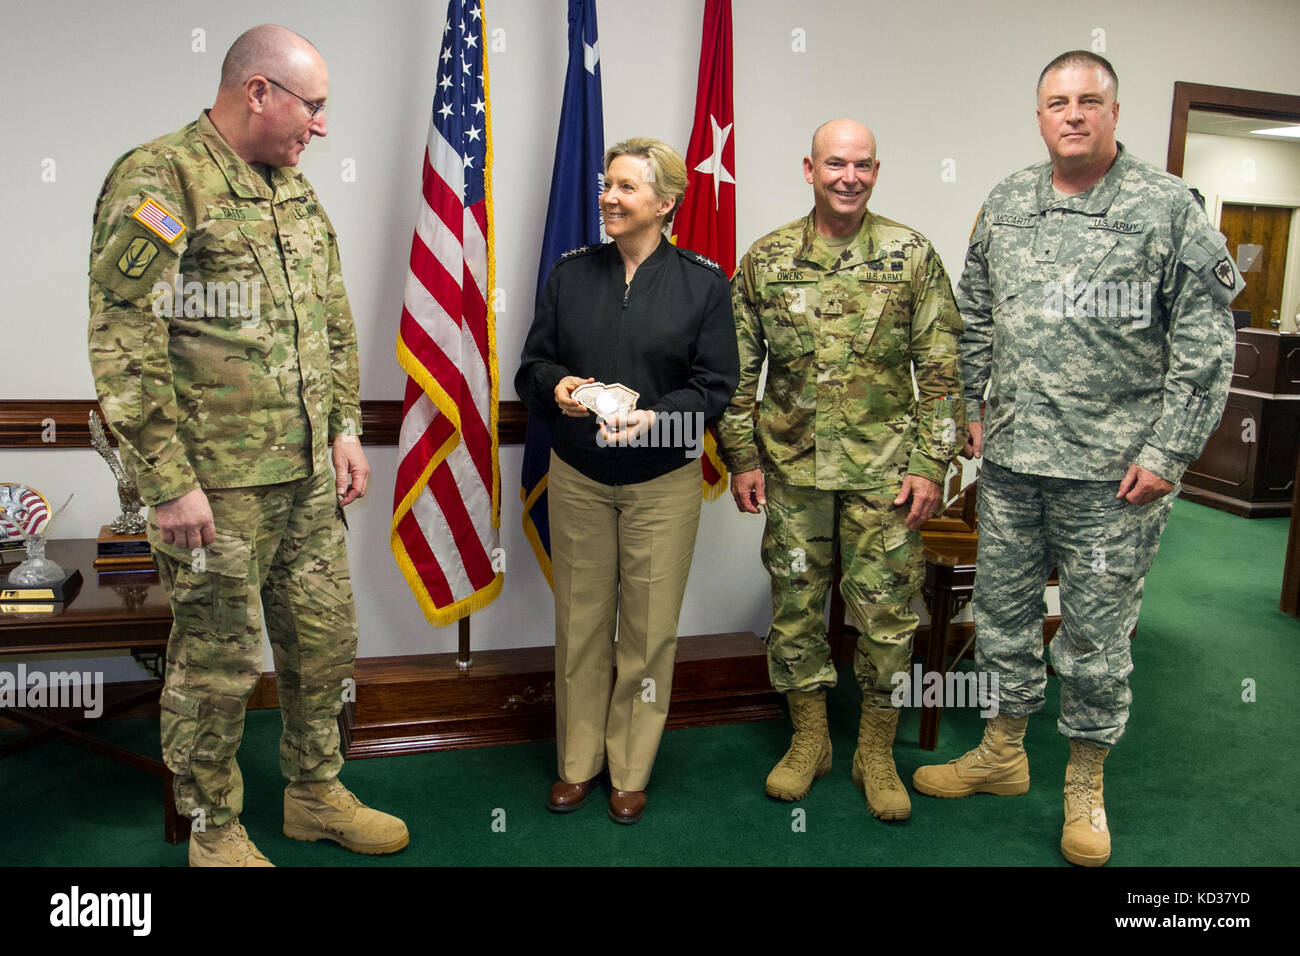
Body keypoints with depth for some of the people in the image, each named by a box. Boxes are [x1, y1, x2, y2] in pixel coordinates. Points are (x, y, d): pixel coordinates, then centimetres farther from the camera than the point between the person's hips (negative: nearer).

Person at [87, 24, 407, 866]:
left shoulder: (295, 190, 14)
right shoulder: (159, 181, -11)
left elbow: (334, 324, 19)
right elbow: (125, 348, -16)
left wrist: (346, 428, 12)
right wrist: (169, 482, -17)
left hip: (308, 475, 8)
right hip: (215, 484, -7)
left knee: (326, 638, 15)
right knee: (219, 661, 6)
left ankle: (317, 794, 35)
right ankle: (214, 830, 26)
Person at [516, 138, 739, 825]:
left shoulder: (702, 283, 0)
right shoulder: (571, 273, 7)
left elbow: (715, 384, -3)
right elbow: (532, 363, 9)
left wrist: (654, 417, -20)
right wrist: (556, 386, -14)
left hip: (663, 480, -2)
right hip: (577, 476, 2)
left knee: (650, 626, 4)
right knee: (580, 619, 9)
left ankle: (630, 772, 23)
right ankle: (577, 762, 27)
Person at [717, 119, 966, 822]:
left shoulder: (912, 257, 0)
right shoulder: (766, 260, 3)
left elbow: (941, 369, 0)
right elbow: (738, 368, 7)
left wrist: (930, 463, -5)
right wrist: (742, 459, 4)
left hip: (883, 470, -1)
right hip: (792, 469, 2)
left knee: (886, 610, 3)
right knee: (795, 604, 10)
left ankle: (877, 753, 22)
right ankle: (808, 742, 29)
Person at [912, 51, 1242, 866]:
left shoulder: (1169, 207, -5)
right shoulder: (1005, 205, 8)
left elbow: (1206, 347, -7)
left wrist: (1167, 454, -11)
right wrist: (967, 410, 11)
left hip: (1112, 471, -4)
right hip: (1010, 461, 5)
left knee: (1096, 632, 6)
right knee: (1003, 611, 15)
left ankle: (1086, 785, 27)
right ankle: (1003, 754, 35)